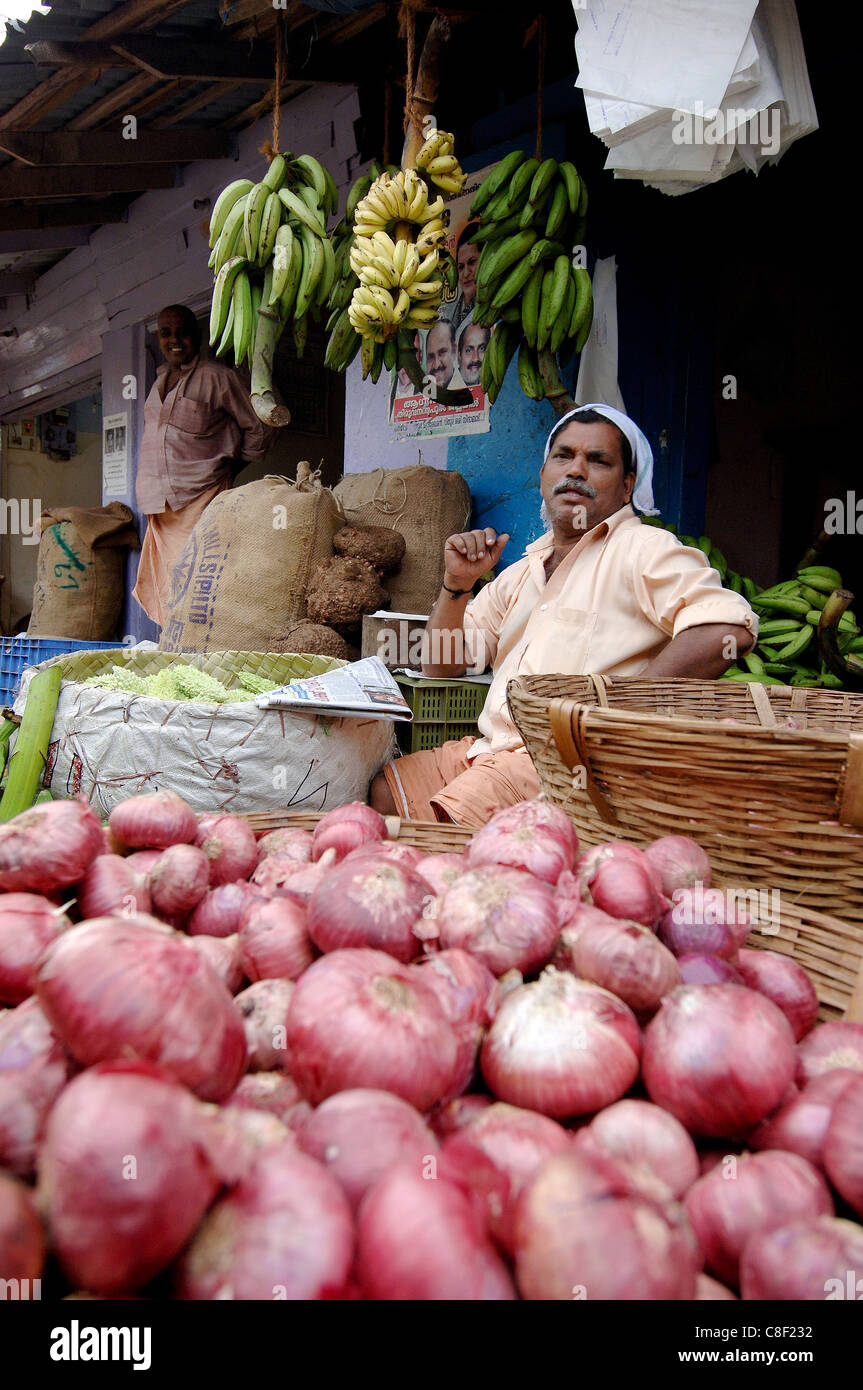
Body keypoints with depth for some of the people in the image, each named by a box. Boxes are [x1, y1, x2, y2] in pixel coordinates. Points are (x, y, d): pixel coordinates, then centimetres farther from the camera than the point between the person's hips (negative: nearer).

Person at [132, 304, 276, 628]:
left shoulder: (216, 377, -2)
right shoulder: (160, 380, 20)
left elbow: (259, 429, 2)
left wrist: (229, 468, 8)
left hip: (200, 498, -7)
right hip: (160, 507, 7)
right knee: (164, 583, 4)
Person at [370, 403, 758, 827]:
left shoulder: (644, 549, -1)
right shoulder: (519, 573, 22)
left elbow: (729, 629, -18)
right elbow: (440, 667, 23)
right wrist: (457, 583, 6)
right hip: (493, 748, 7)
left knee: (451, 821, -27)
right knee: (384, 791, -4)